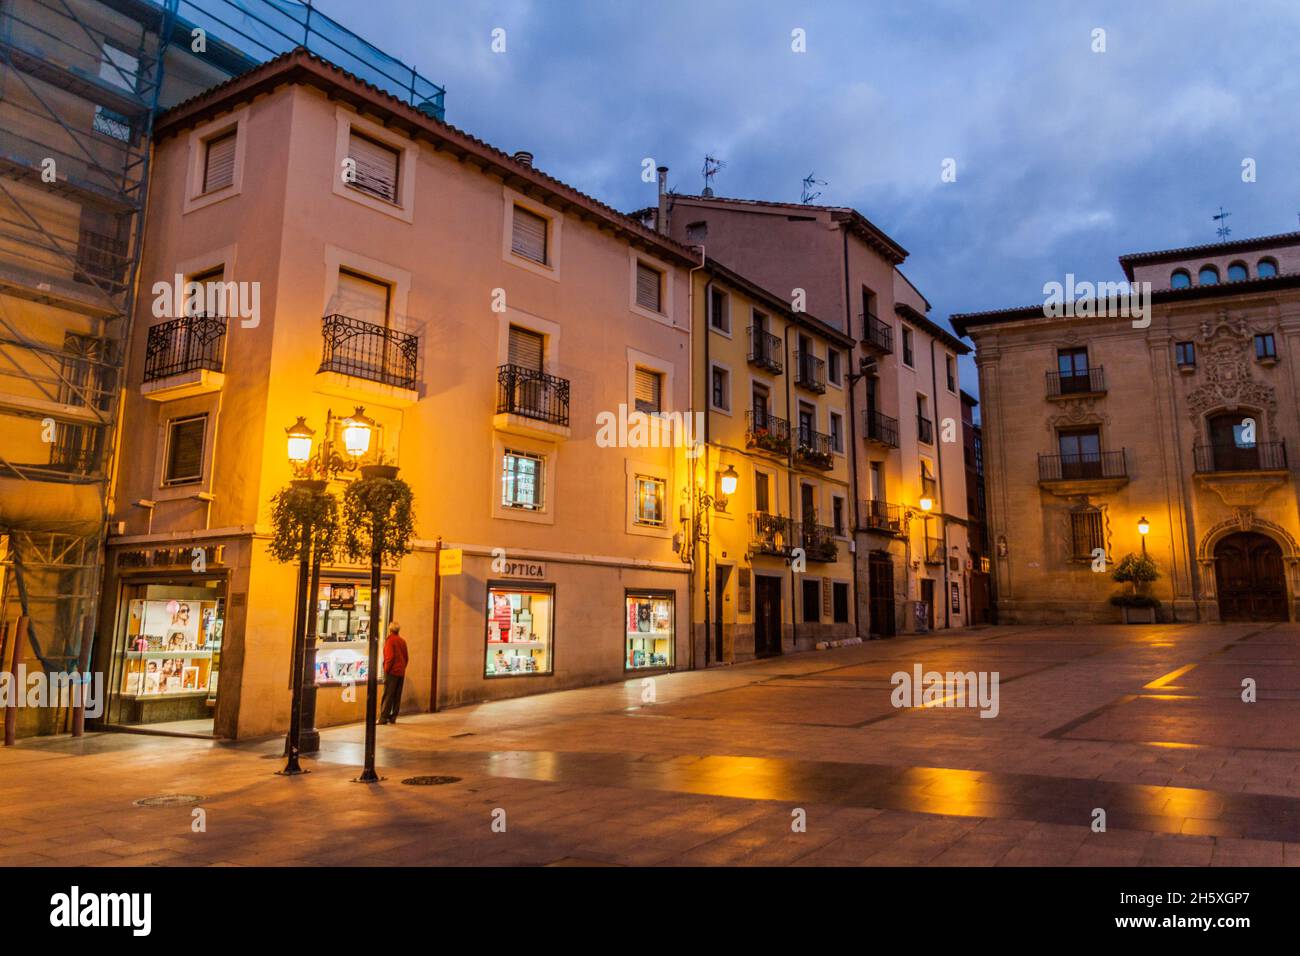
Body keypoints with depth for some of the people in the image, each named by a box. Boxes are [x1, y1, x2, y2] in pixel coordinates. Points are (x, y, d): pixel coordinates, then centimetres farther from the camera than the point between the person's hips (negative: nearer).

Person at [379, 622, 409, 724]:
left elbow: (390, 657, -16)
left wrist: (386, 669, -9)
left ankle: (383, 718, -6)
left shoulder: (390, 640, -9)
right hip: (401, 672, 6)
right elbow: (406, 657, 12)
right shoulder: (402, 641, 11)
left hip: (392, 671, -6)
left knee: (388, 696, -5)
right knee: (397, 696, 8)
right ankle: (393, 718, 10)